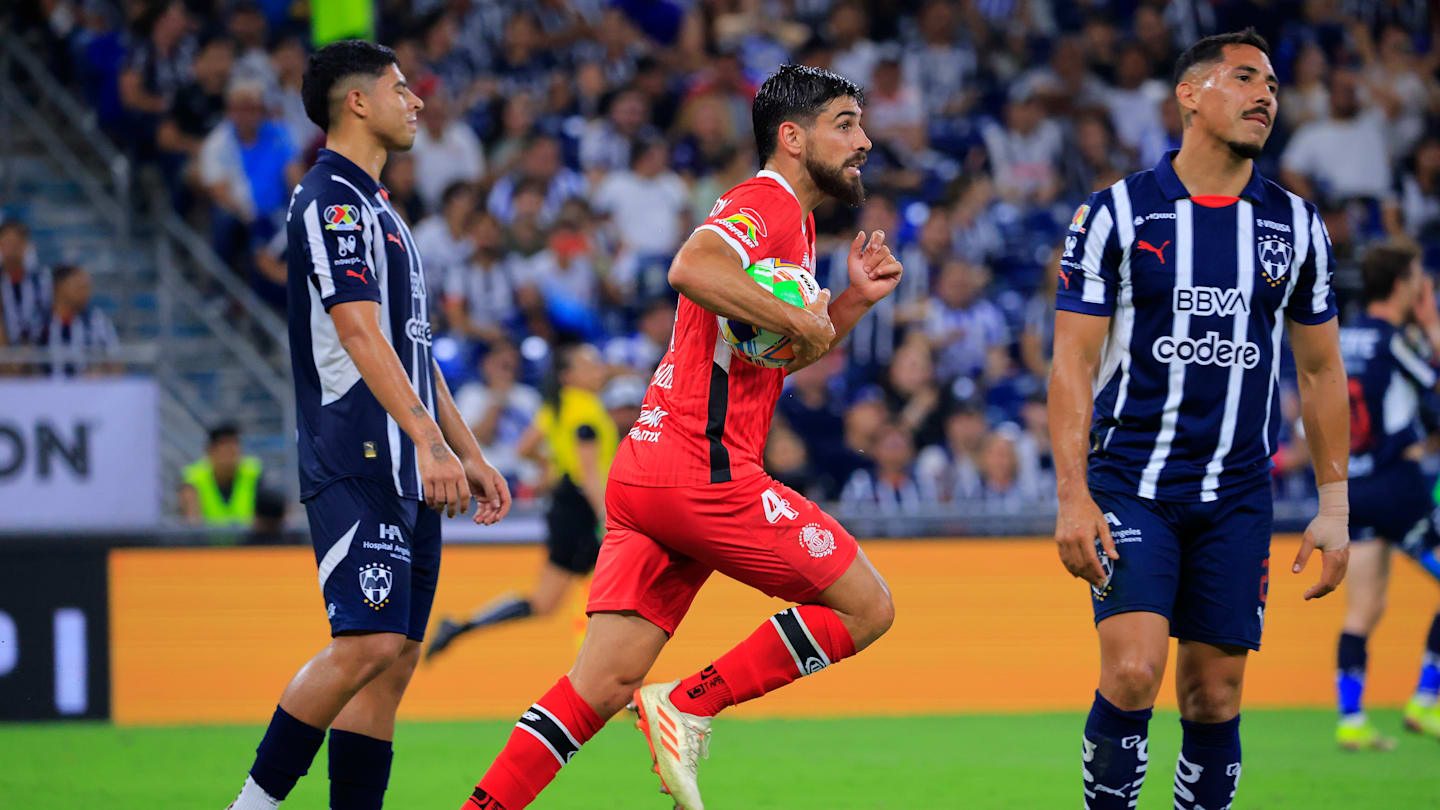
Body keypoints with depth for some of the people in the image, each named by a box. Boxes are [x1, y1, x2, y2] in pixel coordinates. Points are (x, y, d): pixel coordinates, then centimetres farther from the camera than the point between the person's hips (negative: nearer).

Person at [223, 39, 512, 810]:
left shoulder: (377, 209, 23)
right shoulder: (330, 199, -9)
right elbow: (357, 332, -19)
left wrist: (470, 455, 25)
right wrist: (429, 439, -26)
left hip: (406, 471, 10)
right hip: (357, 464, -10)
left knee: (396, 656, 4)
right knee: (367, 643, -18)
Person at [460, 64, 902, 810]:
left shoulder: (789, 220, 24)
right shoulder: (765, 205, -7)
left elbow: (784, 356, 34)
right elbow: (692, 268, -29)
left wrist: (853, 301, 19)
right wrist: (800, 322, -20)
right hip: (704, 468, -10)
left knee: (603, 684, 2)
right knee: (866, 607, -1)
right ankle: (688, 706, -5)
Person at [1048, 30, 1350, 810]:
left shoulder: (1297, 225, 8)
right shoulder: (1115, 213, -2)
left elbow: (1320, 371, 14)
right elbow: (1073, 360, -3)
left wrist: (1334, 508, 10)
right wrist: (1072, 496, -12)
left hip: (1237, 499, 3)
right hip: (1131, 480, -3)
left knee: (1215, 696, 2)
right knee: (1132, 673, -17)